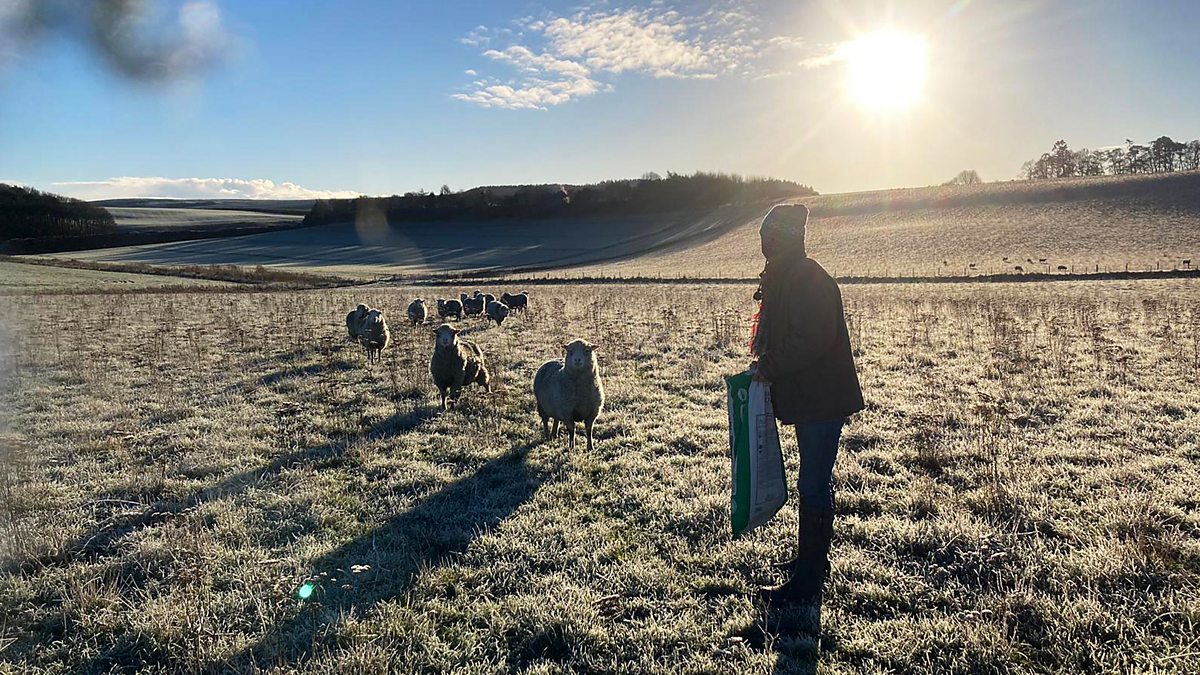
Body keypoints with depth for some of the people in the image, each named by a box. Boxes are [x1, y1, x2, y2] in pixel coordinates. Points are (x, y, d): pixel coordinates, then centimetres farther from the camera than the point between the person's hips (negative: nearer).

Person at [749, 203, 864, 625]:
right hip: (812, 399, 10)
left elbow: (813, 341, -26)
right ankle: (813, 562, 33)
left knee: (813, 486, -5)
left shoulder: (809, 281, -17)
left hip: (821, 400, -10)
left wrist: (769, 367, -19)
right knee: (815, 483, 19)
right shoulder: (785, 279, 14)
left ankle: (807, 583, 2)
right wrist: (769, 366, 8)